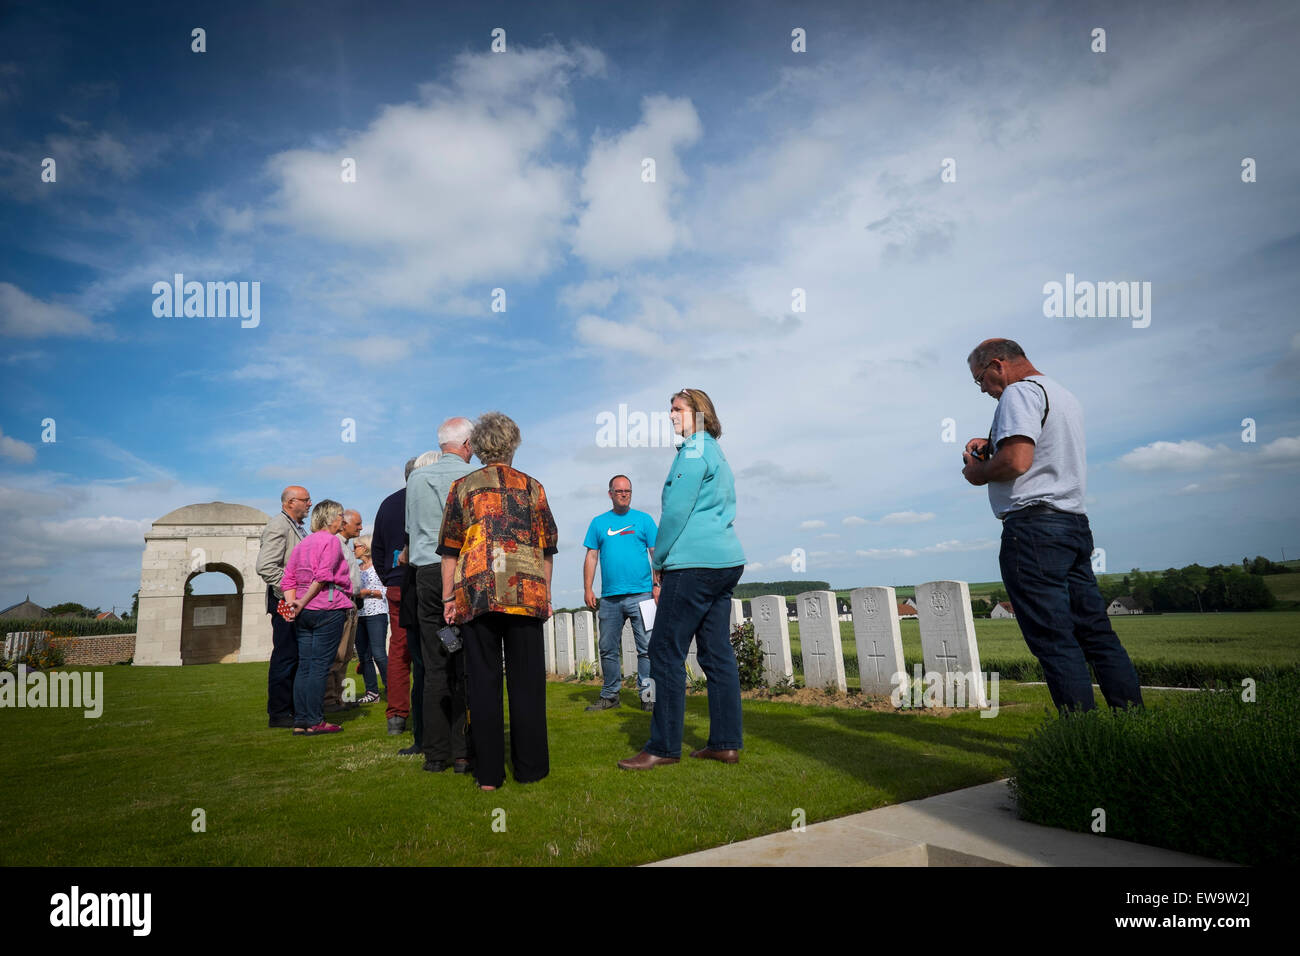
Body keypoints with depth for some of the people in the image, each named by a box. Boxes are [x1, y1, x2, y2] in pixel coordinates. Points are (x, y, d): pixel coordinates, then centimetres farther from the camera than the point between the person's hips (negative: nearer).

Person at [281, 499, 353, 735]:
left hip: (305, 612, 8)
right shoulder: (331, 540, -6)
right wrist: (301, 603, -11)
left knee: (304, 665, 9)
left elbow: (288, 578, 13)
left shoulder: (303, 543, 18)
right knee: (320, 665, -4)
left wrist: (292, 603, 3)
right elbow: (323, 577, -17)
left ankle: (300, 722, 12)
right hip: (328, 609, -8)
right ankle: (314, 722, -1)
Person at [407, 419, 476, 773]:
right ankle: (463, 752, 2)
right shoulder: (472, 476, -2)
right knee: (467, 664, 1)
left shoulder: (416, 477, 11)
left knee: (434, 666, 7)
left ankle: (435, 753, 10)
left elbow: (410, 529, 19)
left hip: (427, 573, 4)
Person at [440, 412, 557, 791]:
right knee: (526, 682, 7)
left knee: (483, 682, 5)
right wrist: (545, 595, 18)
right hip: (527, 595, 1)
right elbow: (547, 549, 12)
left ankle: (489, 773, 9)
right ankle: (529, 767, 14)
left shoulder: (464, 486, 9)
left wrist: (448, 598, 9)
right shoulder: (532, 487, 11)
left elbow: (450, 550, 5)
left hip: (476, 595, 0)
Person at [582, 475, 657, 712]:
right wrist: (587, 589, 3)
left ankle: (647, 695, 5)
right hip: (609, 597, 2)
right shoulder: (599, 523, 12)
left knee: (646, 647, -3)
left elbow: (657, 554, 5)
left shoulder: (644, 519, 7)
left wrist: (658, 584, -5)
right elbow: (591, 557, 11)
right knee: (608, 649, 8)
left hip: (641, 594, -2)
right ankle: (610, 695, 20)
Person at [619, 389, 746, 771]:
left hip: (695, 564, -10)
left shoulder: (694, 450, -8)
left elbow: (676, 511, -13)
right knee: (717, 653, 10)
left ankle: (663, 746, 1)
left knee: (666, 651, -4)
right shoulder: (717, 453, 22)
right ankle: (726, 743, 13)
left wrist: (658, 560, -3)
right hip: (725, 562, 10)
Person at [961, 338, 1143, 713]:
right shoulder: (1064, 395, 23)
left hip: (1033, 525, -10)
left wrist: (979, 473, -3)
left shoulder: (1020, 392, -8)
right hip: (1075, 523, 10)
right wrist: (994, 446, 19)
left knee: (1054, 640, -6)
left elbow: (1016, 462, -21)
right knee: (1096, 632, 11)